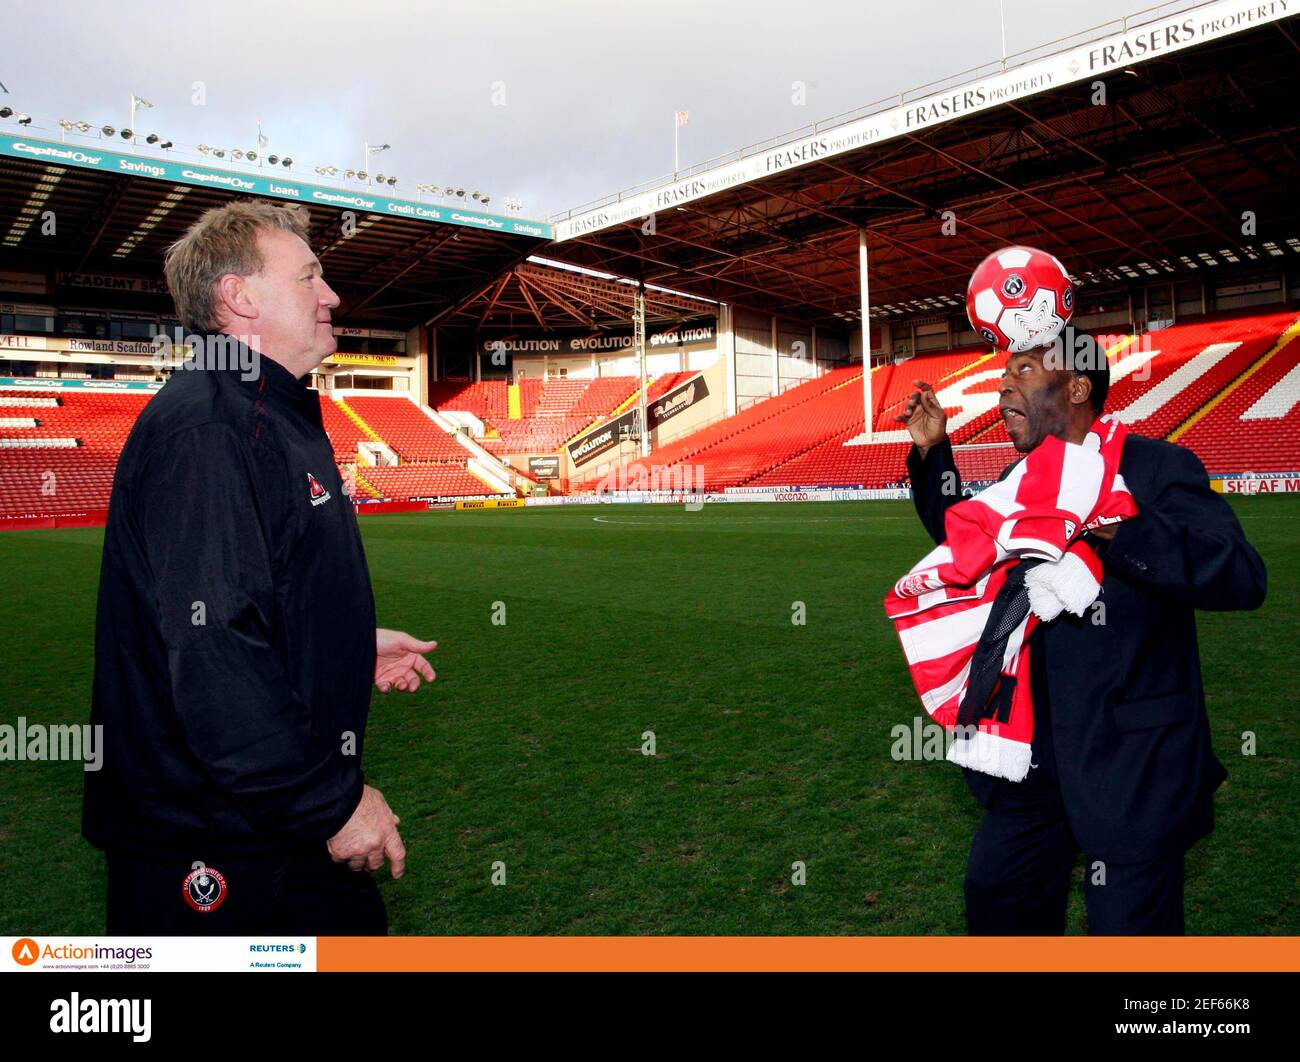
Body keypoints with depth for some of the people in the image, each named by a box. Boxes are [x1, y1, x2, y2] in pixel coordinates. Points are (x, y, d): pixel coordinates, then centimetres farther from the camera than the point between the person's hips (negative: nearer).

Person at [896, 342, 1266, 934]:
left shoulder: (1158, 469, -14)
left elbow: (1244, 578, -23)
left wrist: (1118, 528, -35)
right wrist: (931, 453, 13)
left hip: (1130, 760, -6)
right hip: (1034, 751, 7)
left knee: (1127, 926, 7)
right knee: (995, 898, 19)